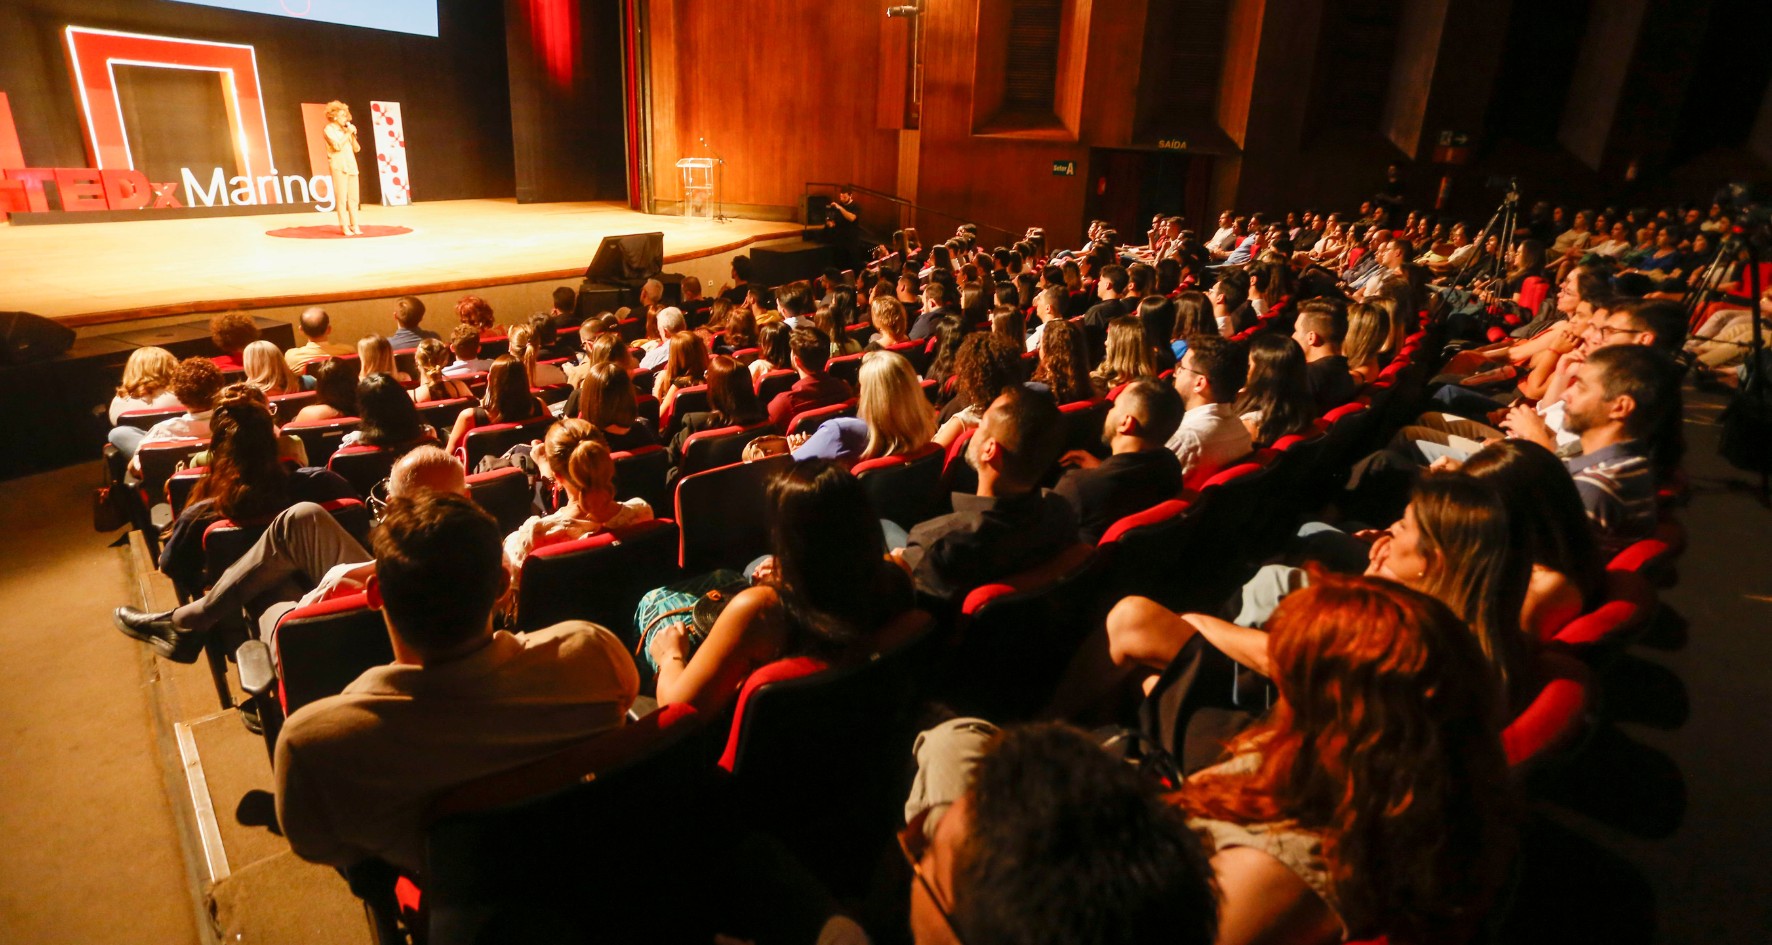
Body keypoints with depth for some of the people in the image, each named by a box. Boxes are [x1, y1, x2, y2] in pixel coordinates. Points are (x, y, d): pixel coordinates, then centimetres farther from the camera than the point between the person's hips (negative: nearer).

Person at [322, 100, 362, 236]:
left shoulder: (345, 130, 20)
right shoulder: (329, 129, 0)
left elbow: (357, 149, 15)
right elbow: (337, 146, -14)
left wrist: (353, 135, 2)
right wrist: (347, 133, -9)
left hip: (351, 166, 6)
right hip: (338, 167, -6)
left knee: (354, 198, 3)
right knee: (341, 198, -8)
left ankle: (354, 225, 6)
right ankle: (344, 227, -8)